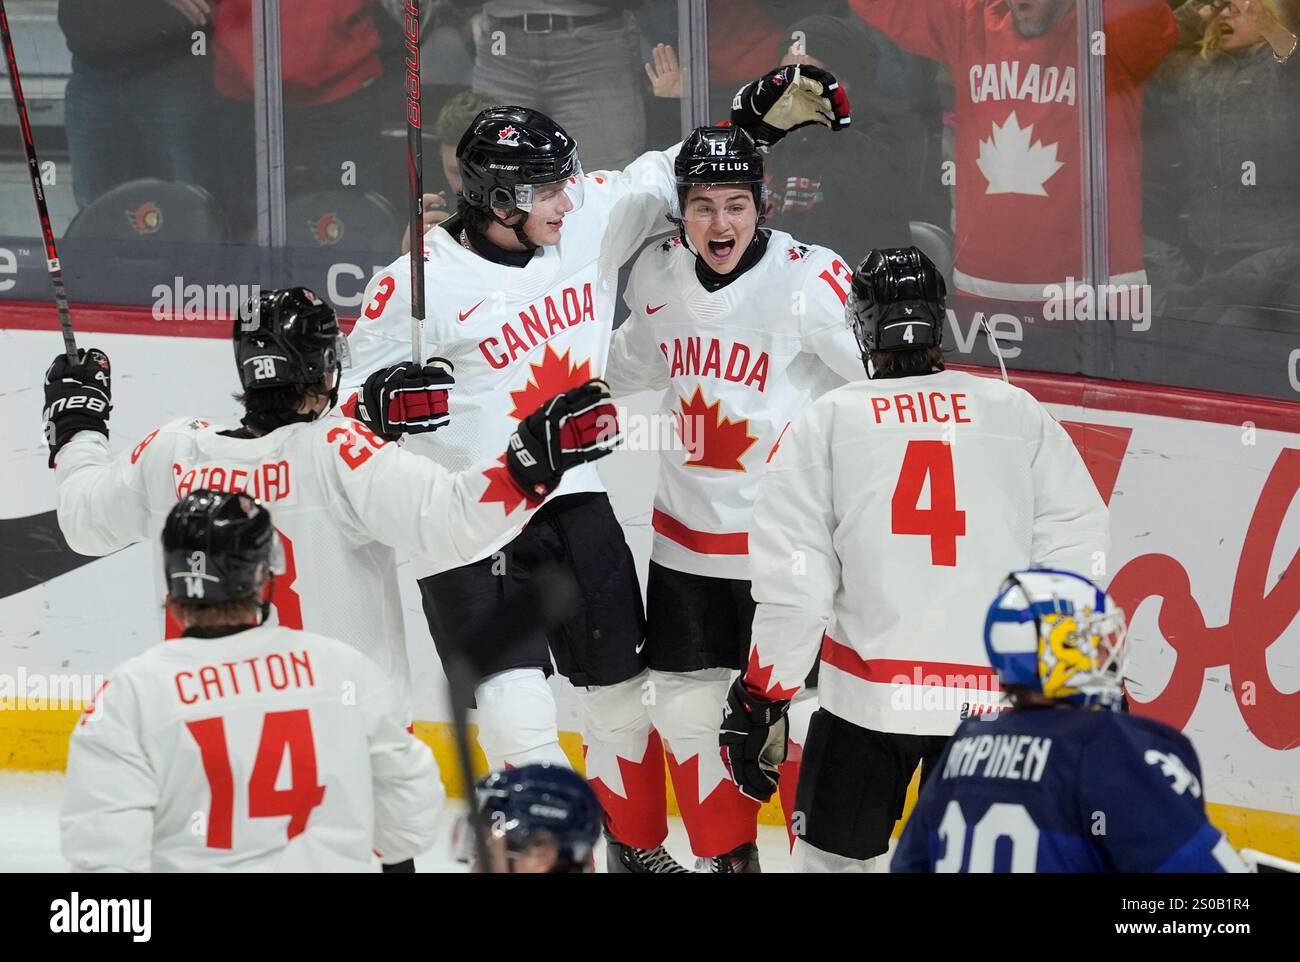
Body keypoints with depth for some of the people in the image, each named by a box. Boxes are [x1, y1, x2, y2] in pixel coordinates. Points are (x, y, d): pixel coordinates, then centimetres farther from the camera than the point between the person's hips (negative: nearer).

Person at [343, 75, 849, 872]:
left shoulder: (589, 221, -4)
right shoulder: (418, 283, -16)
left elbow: (670, 177, 7)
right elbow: (355, 400, -8)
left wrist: (766, 116, -4)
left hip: (573, 501, 6)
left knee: (625, 693, 14)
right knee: (520, 713, -15)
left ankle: (639, 850, 34)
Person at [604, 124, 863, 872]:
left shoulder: (809, 282, -18)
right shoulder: (659, 277, 1)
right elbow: (626, 371, 21)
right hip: (688, 538, 6)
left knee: (803, 718, -2)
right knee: (686, 710, 12)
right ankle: (729, 856, 29)